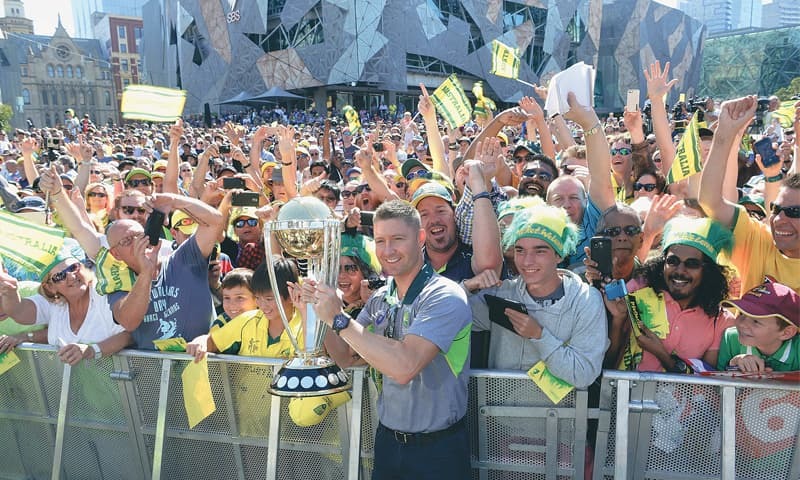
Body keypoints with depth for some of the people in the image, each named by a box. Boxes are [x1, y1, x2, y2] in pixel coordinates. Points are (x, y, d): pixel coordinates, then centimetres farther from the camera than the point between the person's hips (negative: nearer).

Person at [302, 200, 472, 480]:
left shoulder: (445, 297, -21)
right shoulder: (379, 299, 1)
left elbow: (405, 367, -33)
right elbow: (346, 358, 5)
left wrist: (338, 319, -28)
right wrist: (318, 310, -10)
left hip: (437, 450, -5)